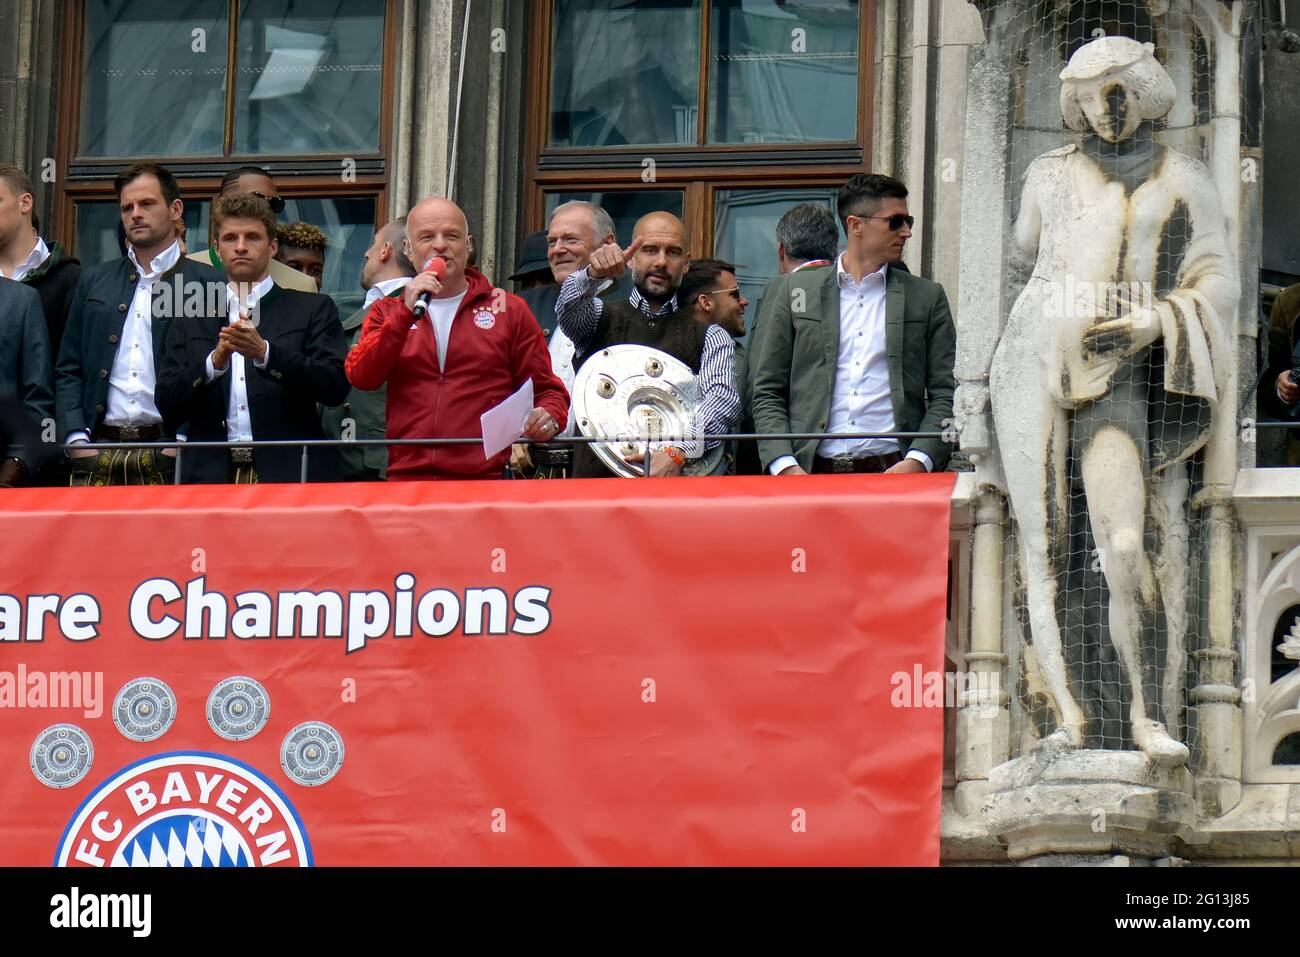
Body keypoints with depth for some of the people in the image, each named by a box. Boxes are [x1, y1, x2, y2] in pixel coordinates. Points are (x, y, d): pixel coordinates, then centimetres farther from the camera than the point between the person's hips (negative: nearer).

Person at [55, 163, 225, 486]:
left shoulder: (208, 284, 5)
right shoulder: (93, 281, 18)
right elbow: (68, 371, 16)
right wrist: (77, 439, 2)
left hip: (168, 459, -3)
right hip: (99, 456, 3)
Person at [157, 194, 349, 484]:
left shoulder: (314, 310, 11)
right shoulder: (191, 323, 18)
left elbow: (335, 387, -3)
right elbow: (168, 406, 8)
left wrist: (264, 353, -15)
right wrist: (215, 361, -9)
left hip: (290, 477, -2)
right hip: (212, 479, 2)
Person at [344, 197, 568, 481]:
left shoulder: (509, 310, 11)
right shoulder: (388, 312, 16)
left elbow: (545, 390, 12)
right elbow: (361, 377, -1)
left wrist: (549, 417, -11)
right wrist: (407, 313, -10)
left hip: (484, 480, -1)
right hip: (405, 481, 1)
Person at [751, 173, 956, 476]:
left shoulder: (927, 297, 14)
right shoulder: (792, 290, 12)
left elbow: (945, 395, 10)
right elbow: (767, 392, 11)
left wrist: (918, 461, -6)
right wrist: (783, 465, -4)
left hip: (892, 471, 0)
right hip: (812, 473, 0)